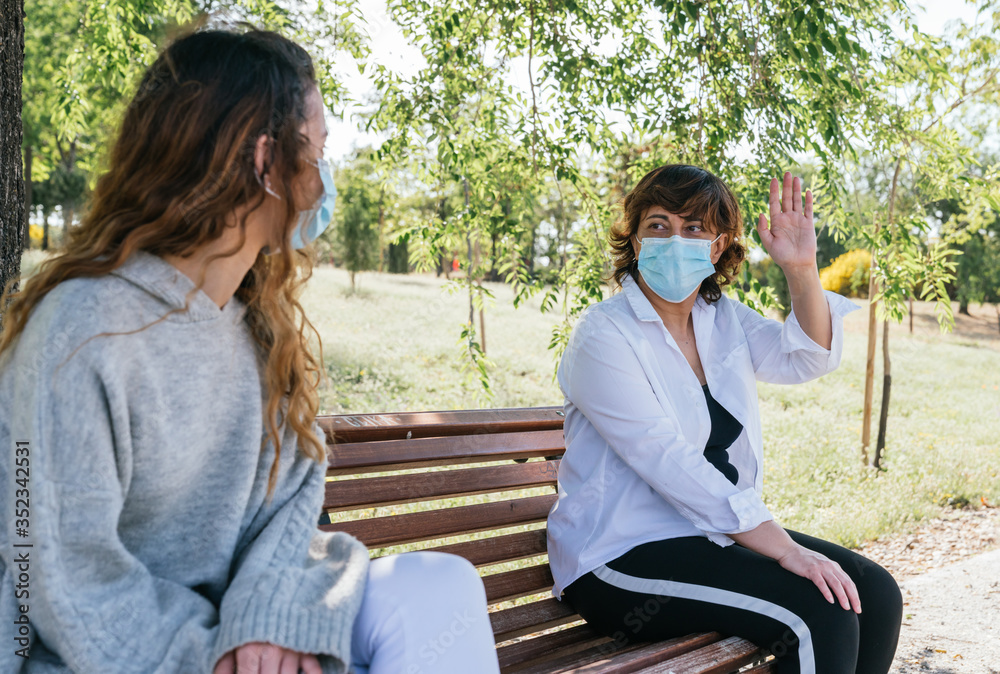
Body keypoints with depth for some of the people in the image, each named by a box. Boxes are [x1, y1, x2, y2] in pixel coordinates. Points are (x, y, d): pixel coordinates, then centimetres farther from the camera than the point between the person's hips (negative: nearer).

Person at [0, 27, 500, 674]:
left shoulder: (265, 319, 3)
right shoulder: (84, 328, -21)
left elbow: (295, 484, 1)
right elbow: (70, 584, -18)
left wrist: (268, 619, -16)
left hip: (228, 611, 7)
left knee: (443, 585, -15)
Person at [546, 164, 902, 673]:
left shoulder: (724, 318, 10)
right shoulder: (603, 335, -14)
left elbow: (808, 358, -3)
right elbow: (671, 465, -22)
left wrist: (801, 269, -19)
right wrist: (784, 549, -24)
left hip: (718, 532, 8)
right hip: (623, 555, -7)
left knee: (876, 594, -5)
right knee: (820, 612, -22)